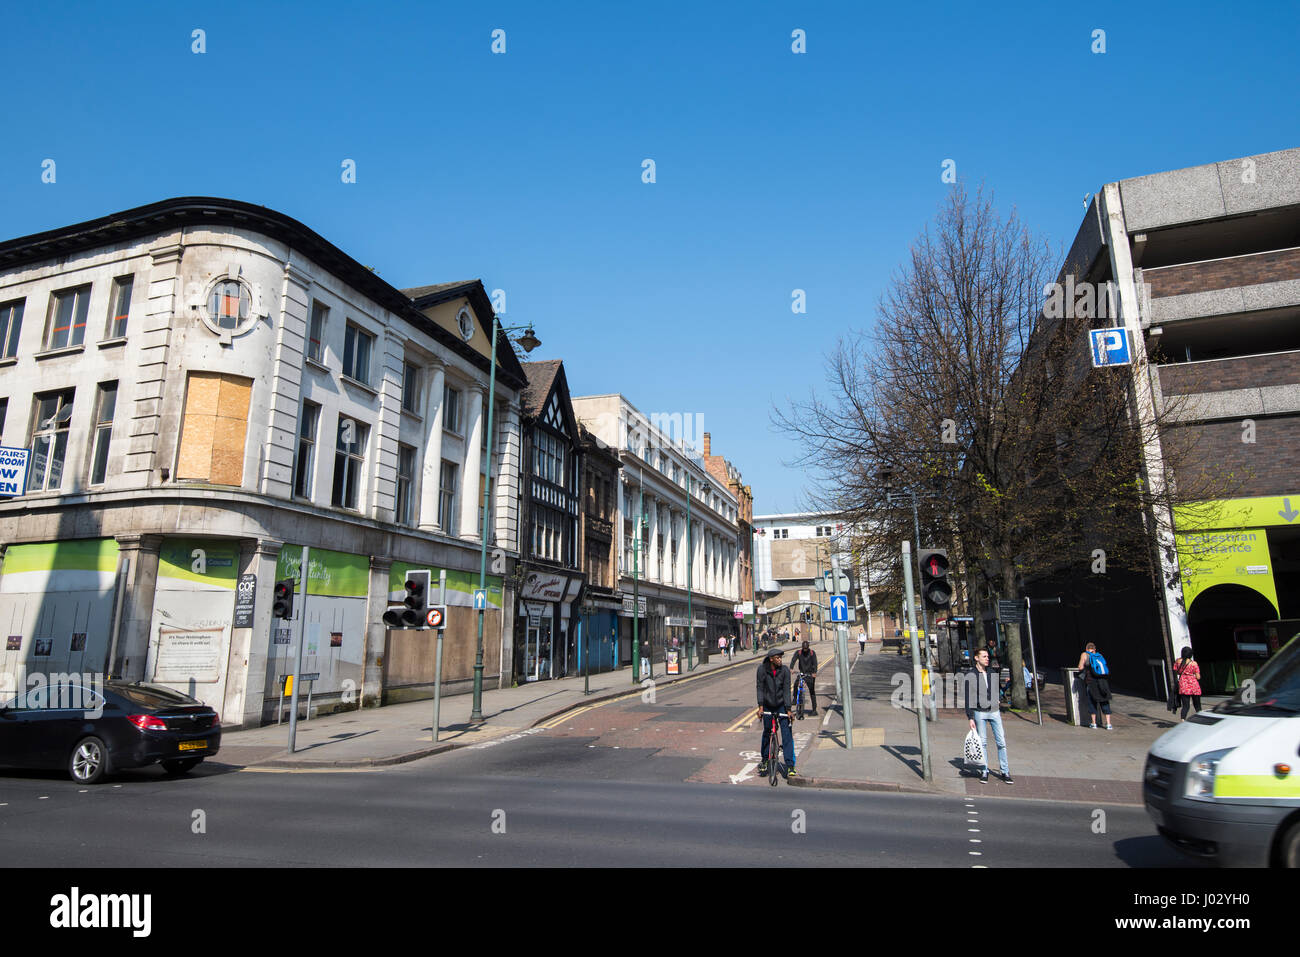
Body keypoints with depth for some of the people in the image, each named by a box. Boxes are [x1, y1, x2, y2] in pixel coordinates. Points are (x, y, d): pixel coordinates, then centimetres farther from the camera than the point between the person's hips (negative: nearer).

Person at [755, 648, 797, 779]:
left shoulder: (785, 670, -11)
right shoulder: (762, 669, -11)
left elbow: (786, 690, -11)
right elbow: (760, 688, -10)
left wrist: (788, 709, -16)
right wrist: (760, 706, -18)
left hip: (781, 705, -1)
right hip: (767, 705, 1)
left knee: (787, 733, -10)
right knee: (767, 732, 9)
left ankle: (789, 765, -7)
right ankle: (764, 760, 29)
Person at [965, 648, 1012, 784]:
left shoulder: (993, 674, 9)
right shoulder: (971, 676, -4)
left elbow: (997, 692, 19)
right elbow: (969, 699, -4)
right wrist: (970, 718, -8)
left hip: (994, 711, 3)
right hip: (980, 712, -3)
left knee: (1001, 742, 1)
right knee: (982, 742, 2)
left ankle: (1005, 772, 11)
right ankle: (984, 771, 14)